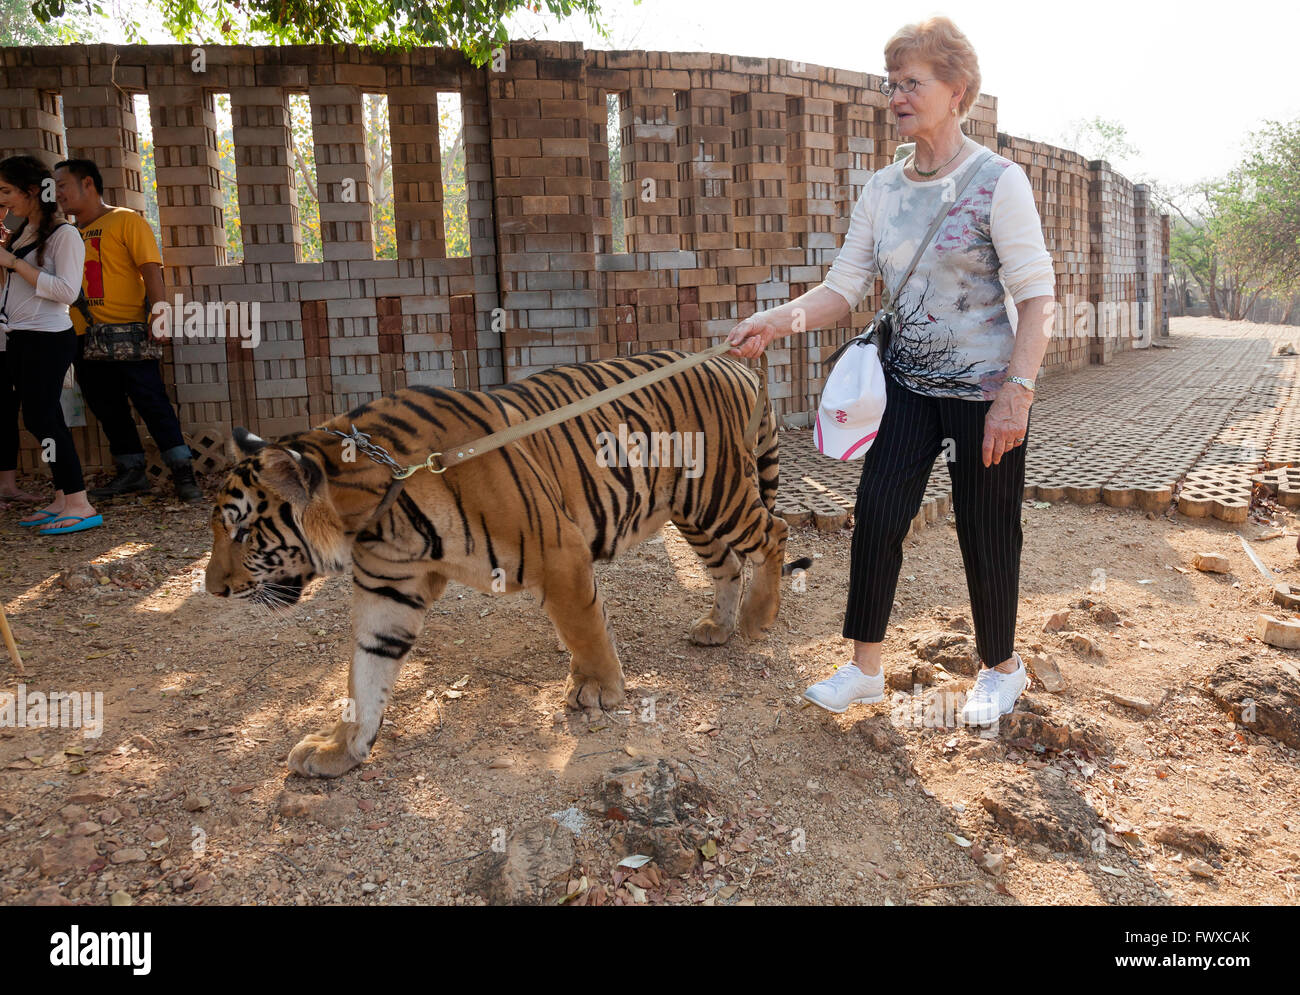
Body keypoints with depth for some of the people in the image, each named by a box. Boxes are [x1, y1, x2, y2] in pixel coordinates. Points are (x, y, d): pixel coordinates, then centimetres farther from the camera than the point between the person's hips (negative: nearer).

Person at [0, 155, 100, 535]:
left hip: (48, 339, -9)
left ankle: (80, 505, -9)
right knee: (41, 418, 8)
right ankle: (63, 499, 14)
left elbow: (67, 291, -19)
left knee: (40, 417, -11)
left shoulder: (63, 234, -9)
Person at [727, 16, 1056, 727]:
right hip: (907, 382, 5)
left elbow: (1037, 297, -13)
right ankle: (865, 669, 12)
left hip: (984, 388, -4)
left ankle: (1001, 668, 27)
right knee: (876, 513, -2)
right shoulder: (882, 189, 5)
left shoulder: (999, 182, -11)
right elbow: (844, 287, 0)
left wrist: (1016, 393, -22)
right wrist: (779, 320, -17)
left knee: (986, 532, 5)